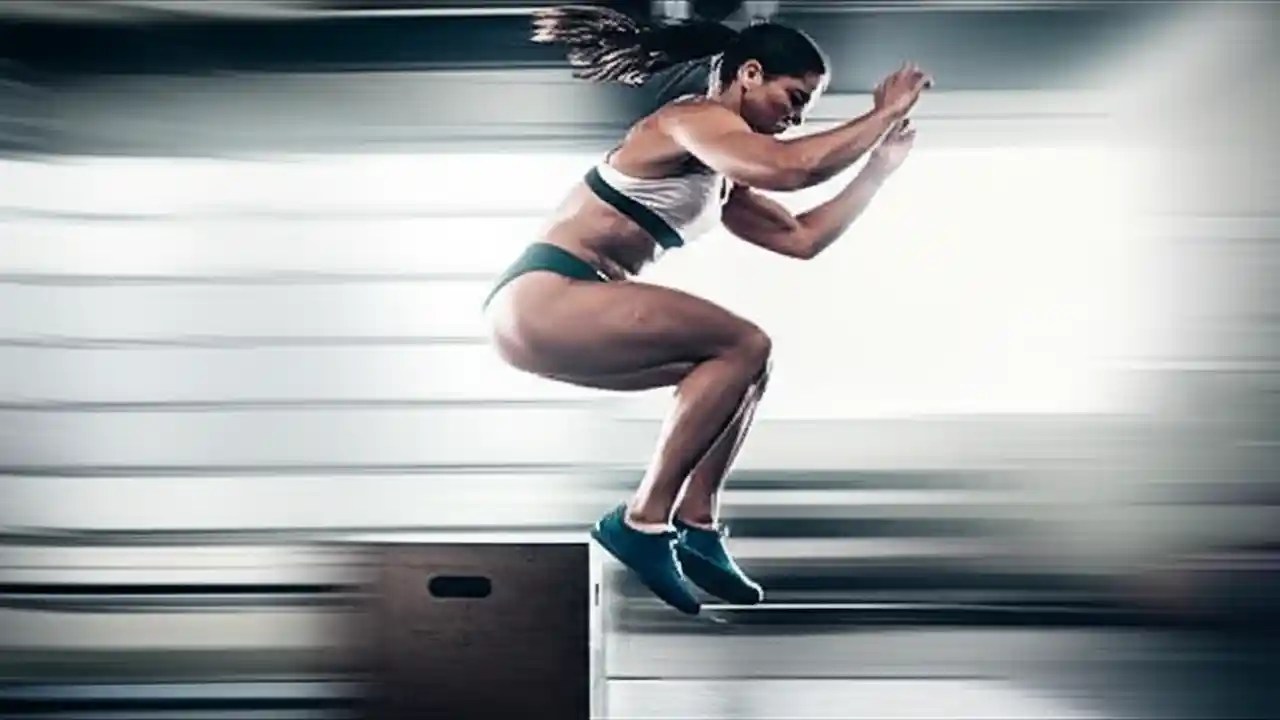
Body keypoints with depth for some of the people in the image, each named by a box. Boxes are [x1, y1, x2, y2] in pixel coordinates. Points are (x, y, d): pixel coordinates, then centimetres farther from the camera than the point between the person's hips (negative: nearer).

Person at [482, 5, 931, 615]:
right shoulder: (690, 119, -8)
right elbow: (791, 167, -24)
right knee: (743, 346, -15)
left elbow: (804, 237, 18)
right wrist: (884, 113, -9)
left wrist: (881, 164, 17)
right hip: (538, 300, -10)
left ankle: (696, 524, 3)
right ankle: (643, 522, -15)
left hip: (563, 314, 10)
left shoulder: (721, 180, 20)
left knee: (744, 363, 11)